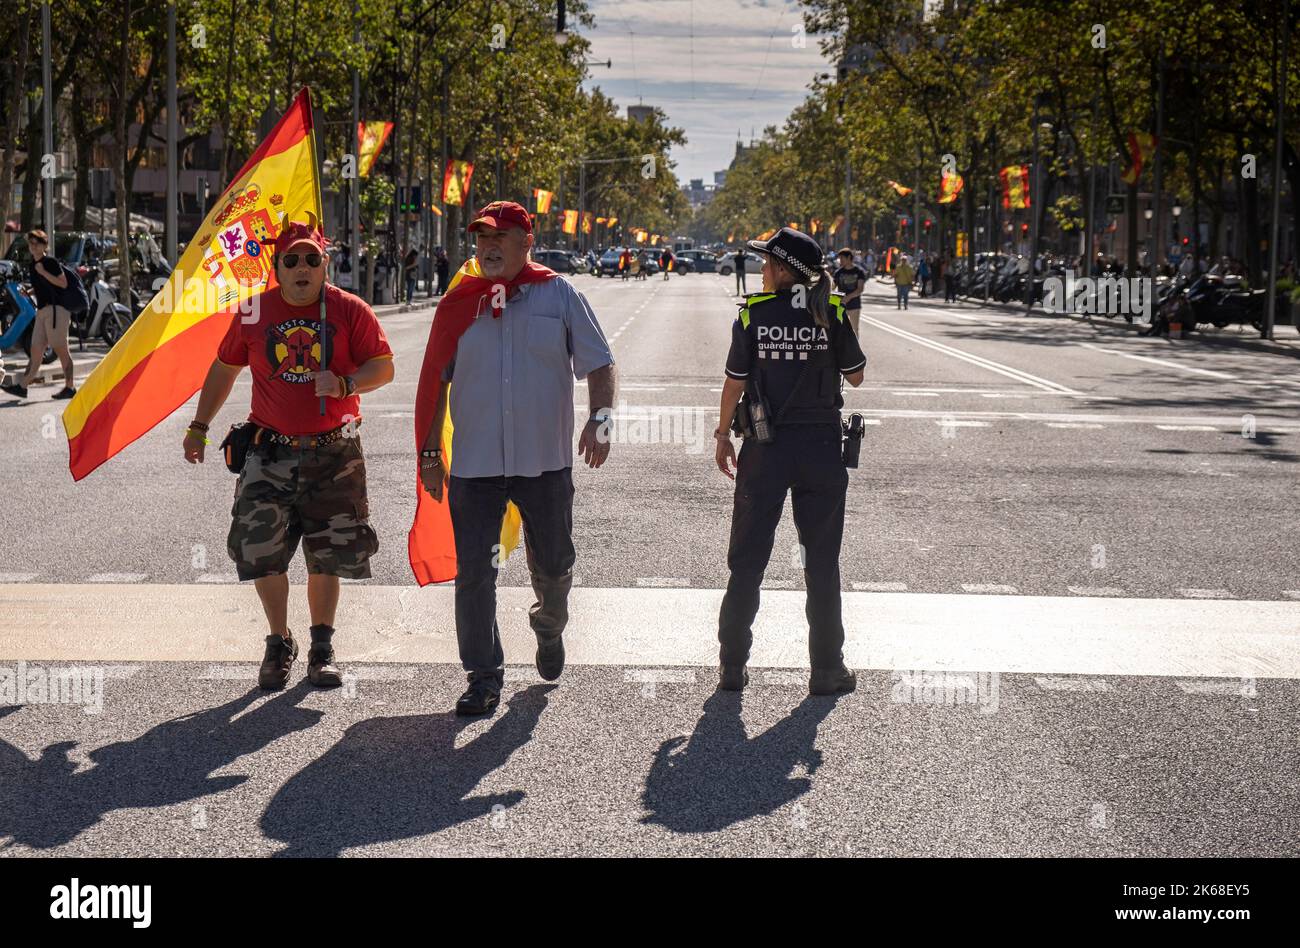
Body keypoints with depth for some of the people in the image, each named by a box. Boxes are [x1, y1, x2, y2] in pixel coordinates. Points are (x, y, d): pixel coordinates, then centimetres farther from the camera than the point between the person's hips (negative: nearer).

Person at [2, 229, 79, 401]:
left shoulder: (51, 261, -7)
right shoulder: (34, 264, 18)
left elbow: (63, 283, -14)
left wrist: (43, 272, -17)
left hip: (56, 308, -8)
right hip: (42, 310, 8)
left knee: (60, 348, -6)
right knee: (36, 350, 5)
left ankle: (70, 387, -1)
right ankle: (22, 386, 2)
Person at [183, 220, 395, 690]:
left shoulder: (349, 310, -2)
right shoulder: (254, 313, 3)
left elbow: (383, 367, -2)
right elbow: (224, 369, 15)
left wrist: (344, 384, -22)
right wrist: (199, 427, 17)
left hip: (333, 454, -1)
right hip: (271, 452, 1)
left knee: (327, 557, 6)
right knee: (262, 552, -4)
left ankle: (322, 650, 20)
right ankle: (279, 643, 15)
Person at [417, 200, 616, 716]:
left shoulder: (558, 295, 2)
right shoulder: (458, 304, 5)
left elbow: (598, 363, 2)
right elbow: (434, 383, 9)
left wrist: (599, 417, -14)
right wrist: (430, 451, 6)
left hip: (546, 461, 0)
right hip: (474, 463, 0)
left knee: (553, 565, 12)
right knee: (474, 574, -4)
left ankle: (548, 628, 44)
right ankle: (484, 678, 5)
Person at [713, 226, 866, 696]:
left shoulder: (754, 313, -6)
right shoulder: (832, 313, -4)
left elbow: (735, 381, -5)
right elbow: (856, 375, 4)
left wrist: (722, 434, 8)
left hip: (765, 449, -1)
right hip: (820, 447, 1)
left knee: (747, 560, 9)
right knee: (821, 563, 9)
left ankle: (732, 665, 12)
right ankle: (827, 669, 12)